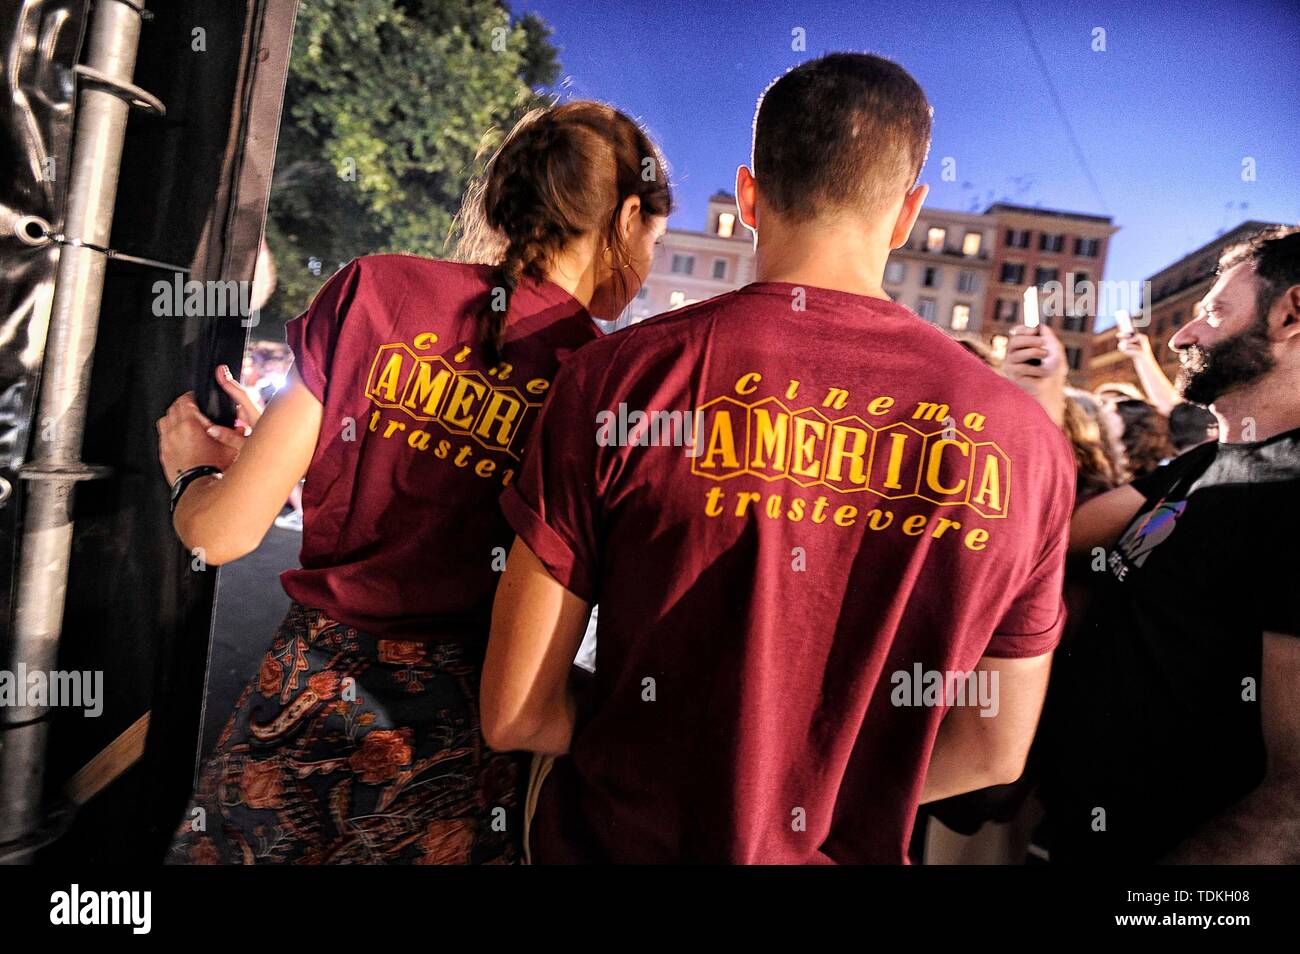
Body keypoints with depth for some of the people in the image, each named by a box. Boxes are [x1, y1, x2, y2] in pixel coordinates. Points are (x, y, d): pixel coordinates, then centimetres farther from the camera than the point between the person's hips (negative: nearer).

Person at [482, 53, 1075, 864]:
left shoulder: (621, 377, -20)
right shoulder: (1022, 435, -11)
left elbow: (514, 714, -15)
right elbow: (995, 751, -2)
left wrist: (664, 742, 1)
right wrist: (829, 788, 9)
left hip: (619, 835, -2)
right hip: (848, 850, 3)